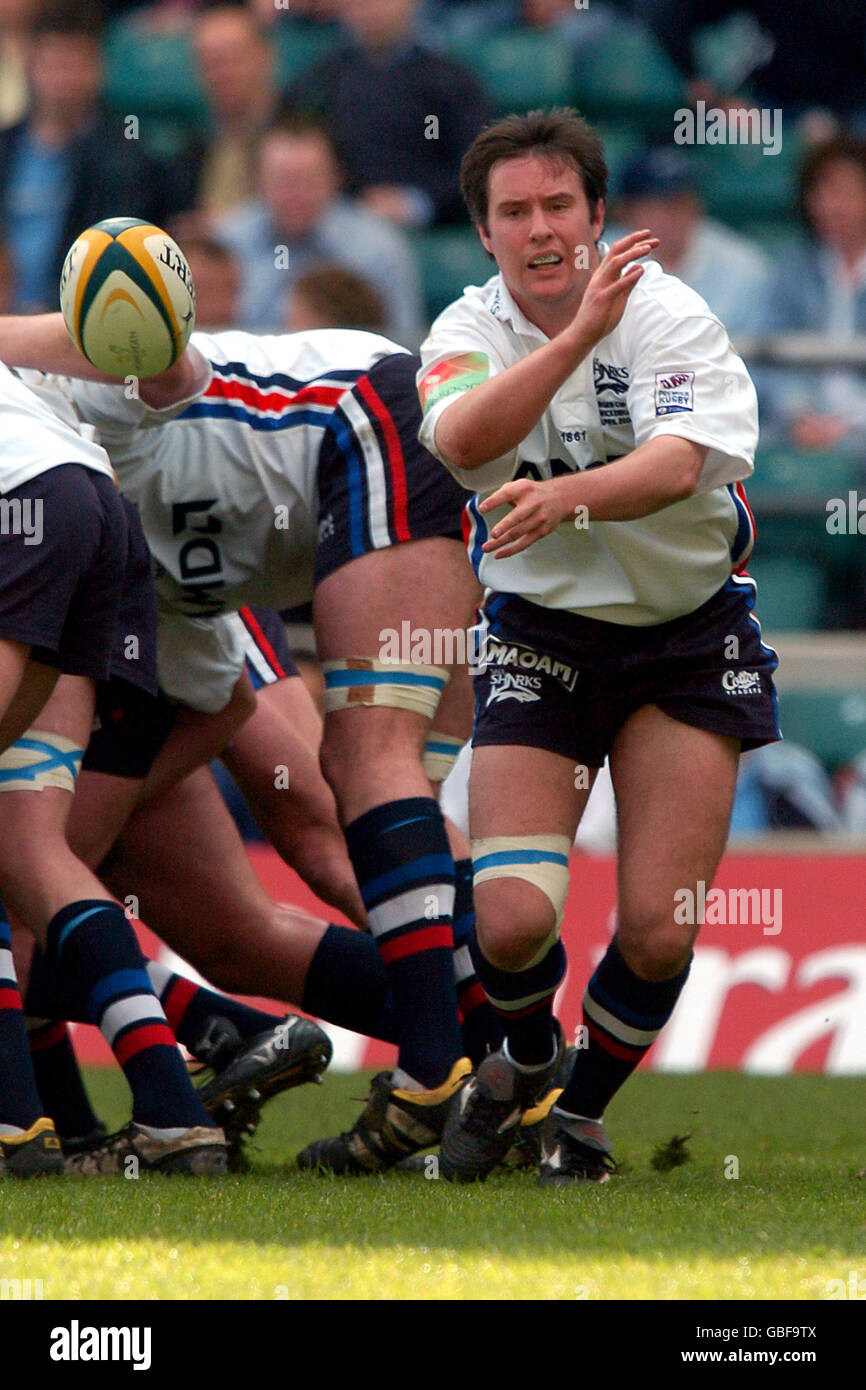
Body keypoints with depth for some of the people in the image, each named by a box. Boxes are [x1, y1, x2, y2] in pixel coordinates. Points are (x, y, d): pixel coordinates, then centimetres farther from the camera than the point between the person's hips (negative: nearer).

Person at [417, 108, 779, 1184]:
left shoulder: (668, 314, -12)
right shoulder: (468, 332, -6)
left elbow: (678, 462, -30)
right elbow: (463, 441, -29)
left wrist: (570, 495, -49)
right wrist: (580, 333, -40)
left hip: (689, 631, -1)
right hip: (541, 632, 1)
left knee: (659, 931, -9)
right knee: (511, 919, -15)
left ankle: (584, 1109, 22)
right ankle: (525, 1061, 20)